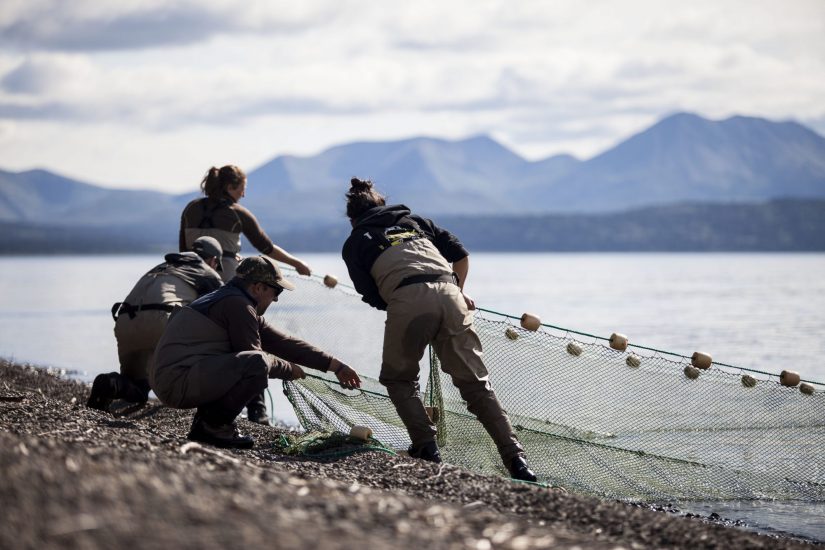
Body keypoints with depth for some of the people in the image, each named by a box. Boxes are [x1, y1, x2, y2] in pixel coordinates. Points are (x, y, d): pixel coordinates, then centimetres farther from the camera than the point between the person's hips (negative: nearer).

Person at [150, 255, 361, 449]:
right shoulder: (238, 304, -11)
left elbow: (280, 341, 22)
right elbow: (254, 356, -11)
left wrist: (334, 365, 20)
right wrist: (289, 369, 8)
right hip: (176, 380, -11)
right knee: (256, 364, -25)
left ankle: (207, 420, 12)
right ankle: (213, 425, -10)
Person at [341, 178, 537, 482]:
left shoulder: (354, 243, 24)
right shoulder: (414, 220, 33)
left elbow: (373, 297, 13)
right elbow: (460, 254, 23)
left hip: (406, 301, -3)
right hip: (449, 295, 3)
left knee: (398, 378, 22)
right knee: (475, 383, 7)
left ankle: (426, 446, 7)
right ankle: (515, 459, -4)